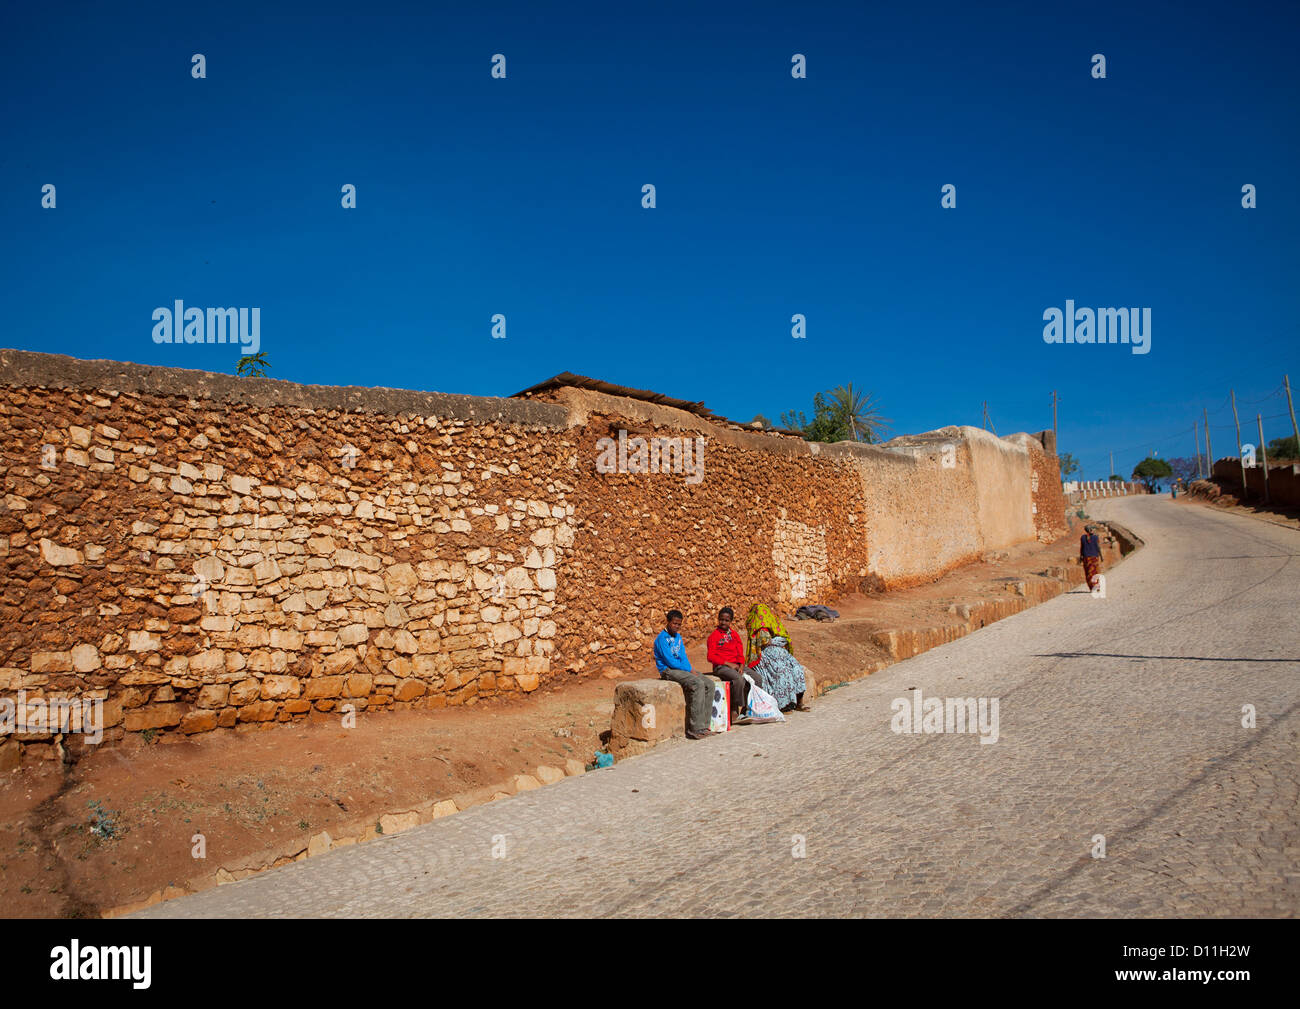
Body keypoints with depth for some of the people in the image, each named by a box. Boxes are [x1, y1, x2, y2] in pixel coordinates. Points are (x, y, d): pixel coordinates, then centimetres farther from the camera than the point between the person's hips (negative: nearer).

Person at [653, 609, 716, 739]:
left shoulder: (678, 637, 17)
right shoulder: (662, 638, -10)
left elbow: (683, 657, 14)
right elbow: (670, 661, -15)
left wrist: (690, 669, -5)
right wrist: (689, 670, -9)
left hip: (681, 670, 9)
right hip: (668, 671, -8)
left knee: (709, 683, -9)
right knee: (698, 684, -29)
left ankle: (703, 727, -10)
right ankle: (695, 729, -29)